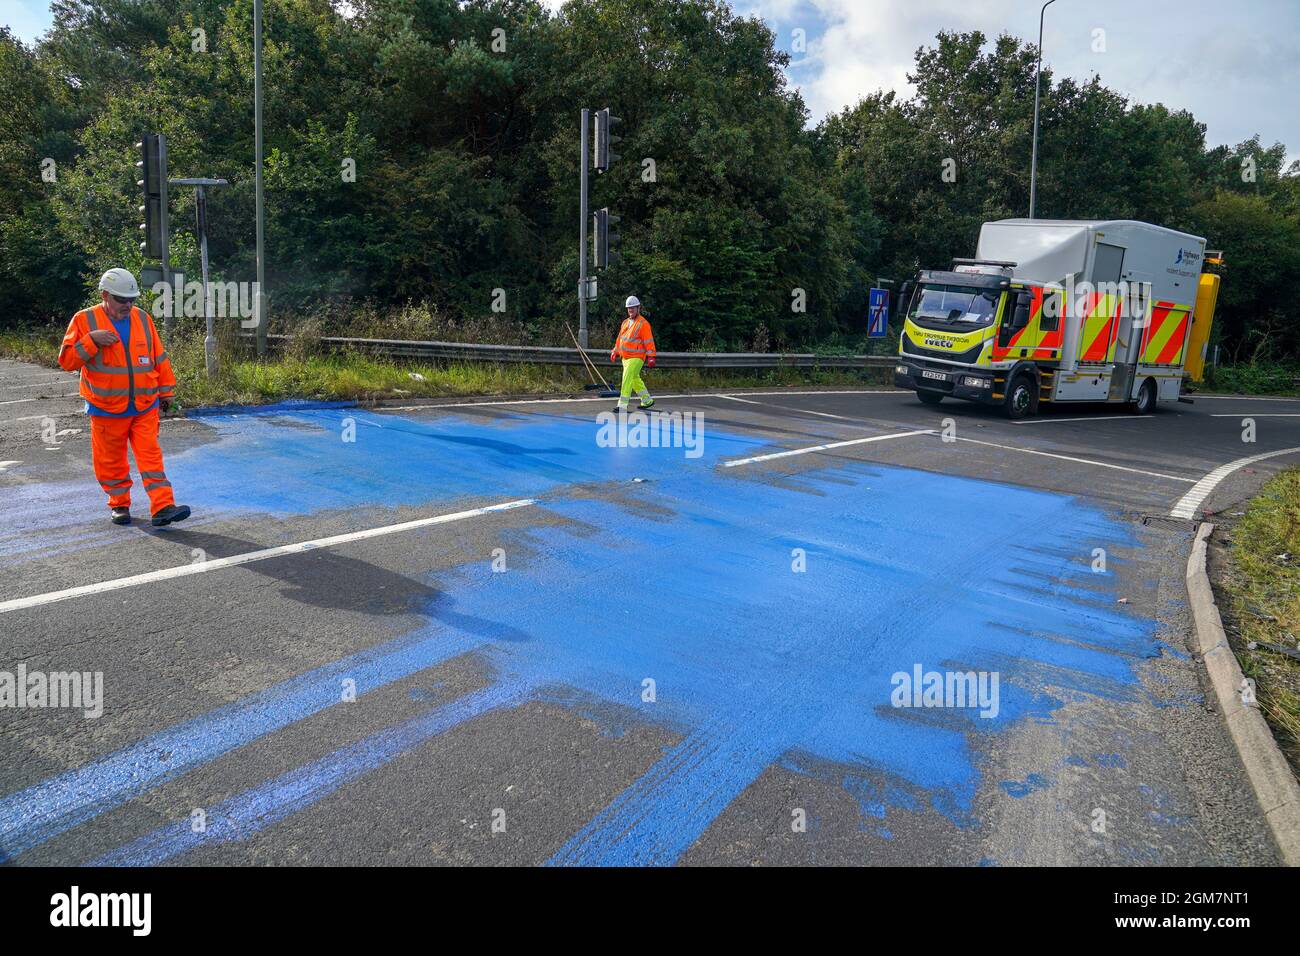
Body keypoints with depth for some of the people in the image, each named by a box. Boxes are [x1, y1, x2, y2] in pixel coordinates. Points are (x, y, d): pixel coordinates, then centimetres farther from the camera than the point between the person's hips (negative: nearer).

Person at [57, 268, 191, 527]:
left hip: (145, 406, 2)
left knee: (151, 455, -5)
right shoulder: (84, 320, -2)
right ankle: (119, 504, 25)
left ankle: (163, 507, -10)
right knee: (111, 460, 9)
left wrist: (165, 390, 16)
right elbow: (66, 360, -5)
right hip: (107, 408, -1)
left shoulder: (142, 318, 7)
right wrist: (91, 340, -19)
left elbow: (159, 357, 14)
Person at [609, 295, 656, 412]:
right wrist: (615, 351, 22)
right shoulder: (625, 322, 15)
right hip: (625, 357, 8)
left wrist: (651, 357, -17)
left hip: (636, 357, -8)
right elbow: (620, 338, 24)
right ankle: (647, 400, 31)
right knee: (635, 379, 17)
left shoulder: (643, 323, -9)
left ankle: (622, 405, -16)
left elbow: (649, 341, -13)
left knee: (627, 379, -15)